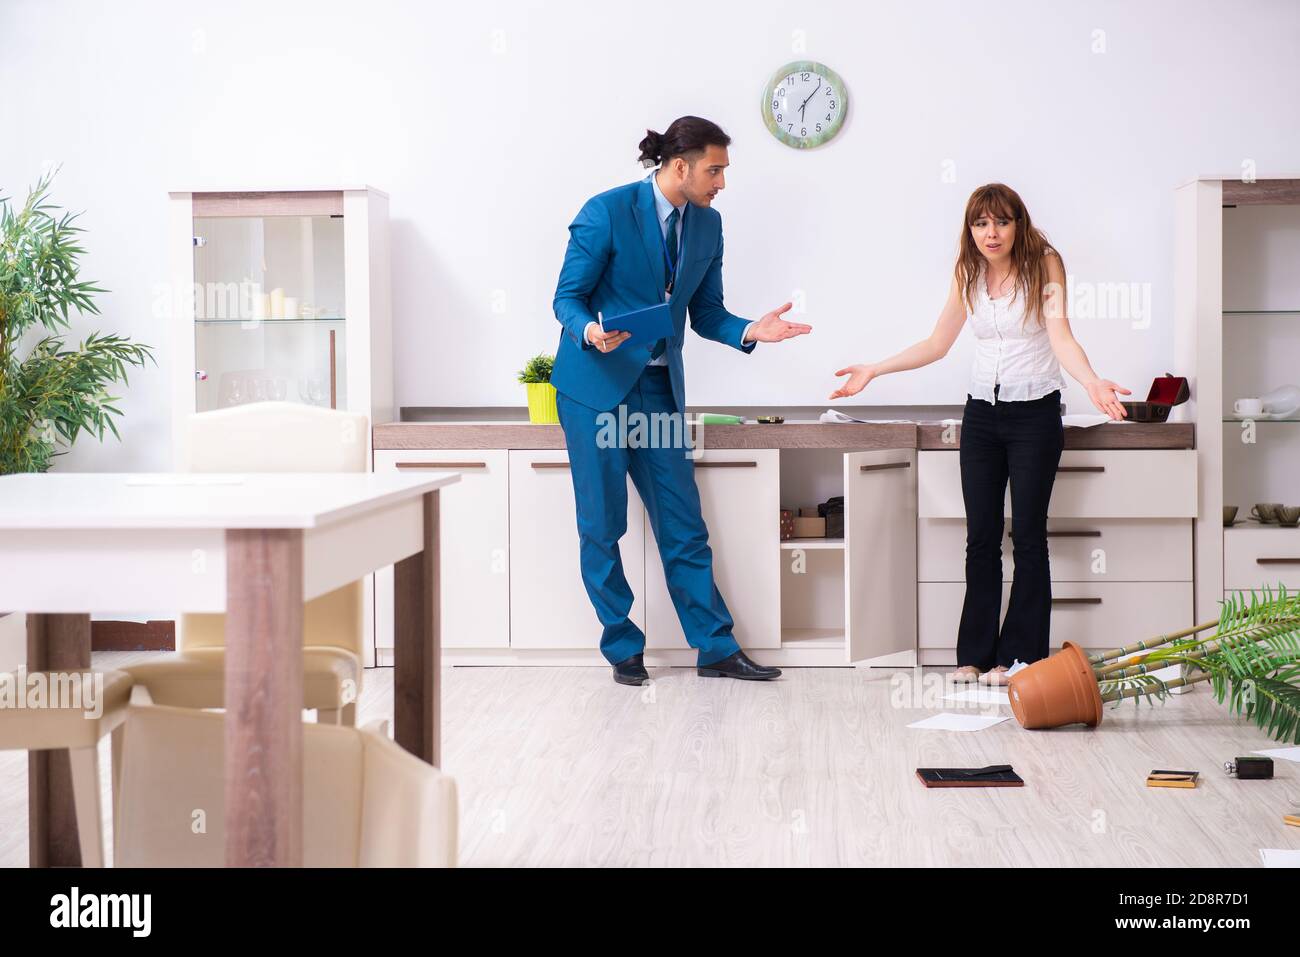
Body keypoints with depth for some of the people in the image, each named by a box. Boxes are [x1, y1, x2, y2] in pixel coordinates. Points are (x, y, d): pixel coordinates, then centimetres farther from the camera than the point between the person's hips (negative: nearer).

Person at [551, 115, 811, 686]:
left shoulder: (707, 225, 5)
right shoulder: (606, 212, -13)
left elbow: (706, 314, 10)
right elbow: (567, 298, -8)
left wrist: (750, 332, -10)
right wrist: (591, 332, -29)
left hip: (659, 388, 5)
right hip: (597, 384, -5)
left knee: (683, 525, 5)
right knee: (601, 526, 1)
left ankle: (716, 649, 11)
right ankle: (623, 649, 14)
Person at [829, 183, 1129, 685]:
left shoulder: (1043, 265, -7)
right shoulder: (968, 276, 6)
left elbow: (1061, 336, -18)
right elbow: (937, 343, 12)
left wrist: (1091, 381, -36)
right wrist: (874, 370, 8)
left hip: (1035, 415, -4)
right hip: (982, 413, 4)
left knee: (1028, 535, -1)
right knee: (981, 536, 5)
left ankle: (1019, 654, 6)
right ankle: (975, 654, 11)